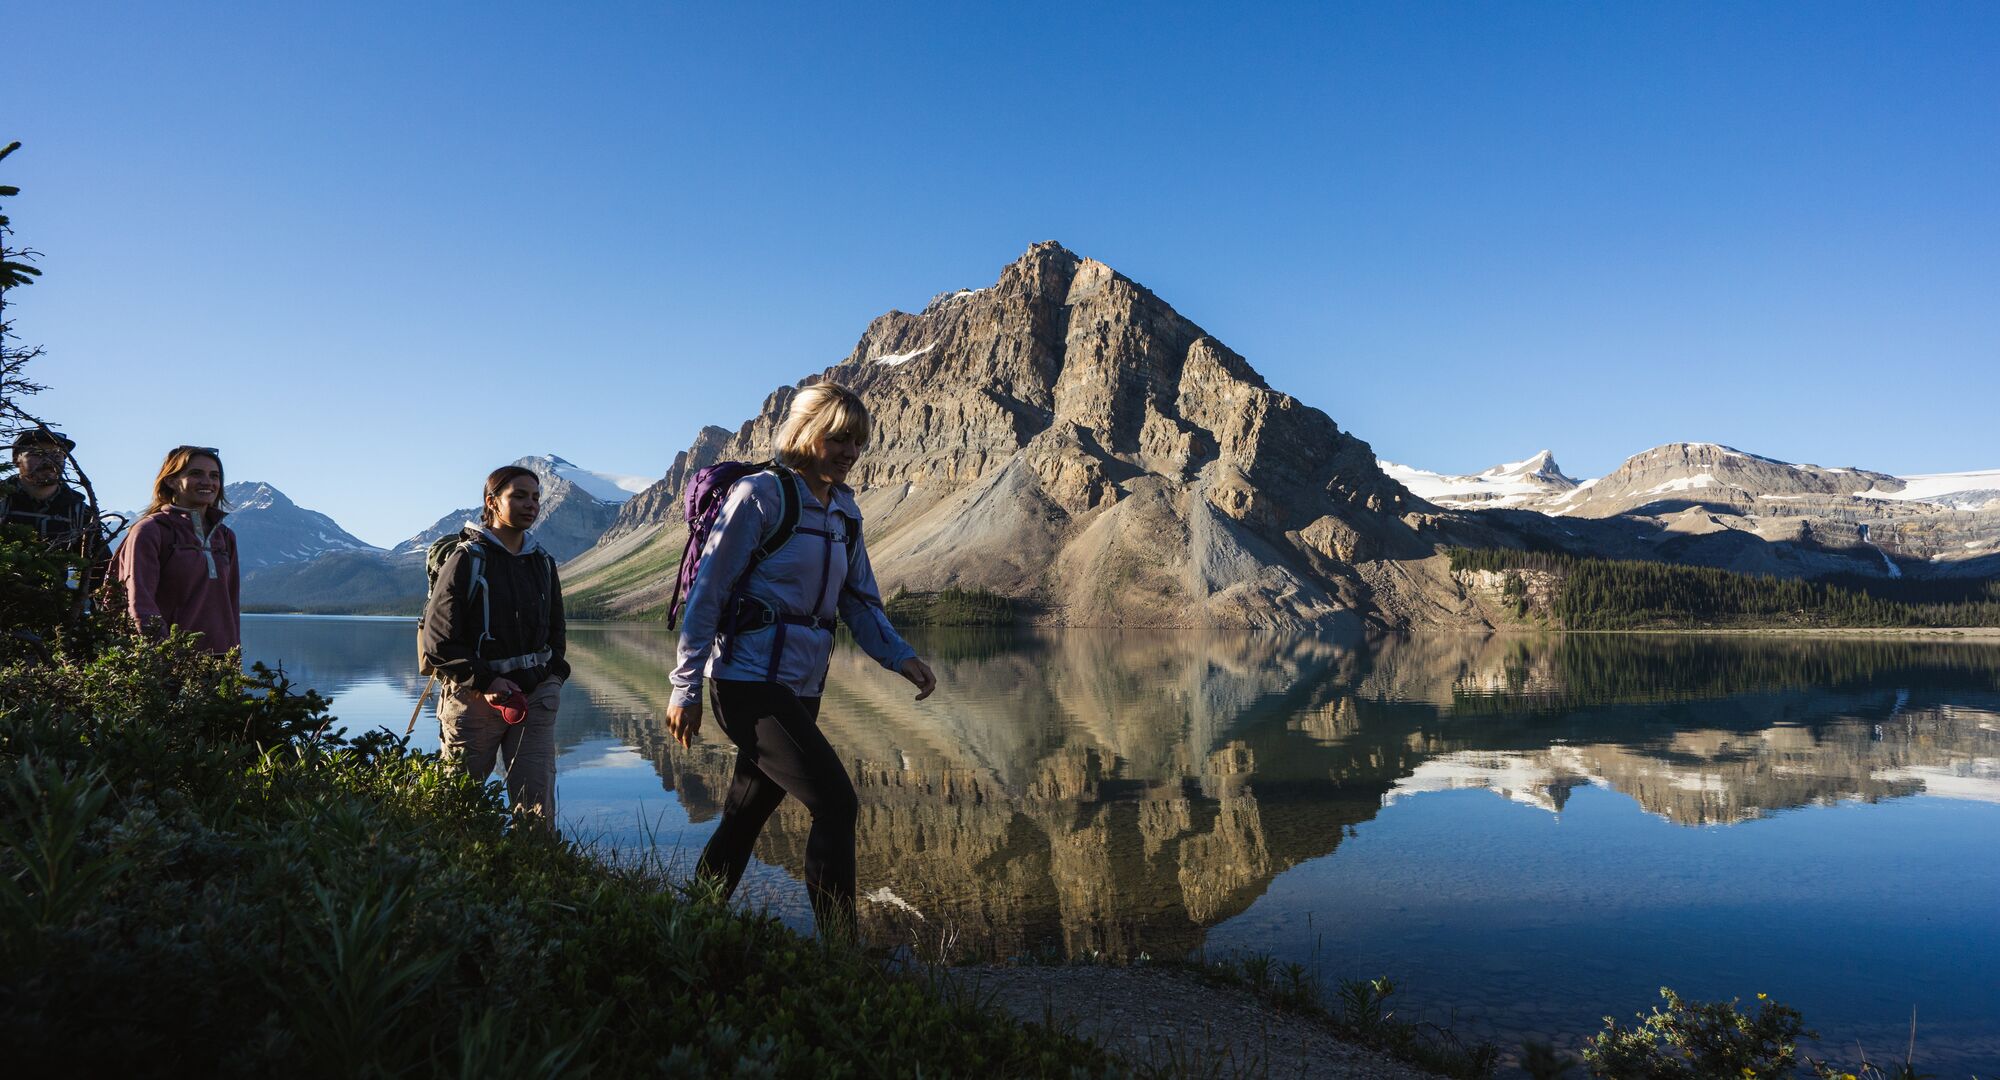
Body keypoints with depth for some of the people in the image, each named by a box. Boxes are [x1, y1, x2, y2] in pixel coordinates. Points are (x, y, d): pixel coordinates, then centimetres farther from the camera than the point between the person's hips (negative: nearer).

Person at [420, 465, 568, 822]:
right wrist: (485, 682, -16)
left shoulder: (543, 563, 12)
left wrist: (553, 676, 8)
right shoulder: (466, 559, -5)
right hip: (475, 697, -4)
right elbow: (438, 641, -8)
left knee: (538, 804, 0)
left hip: (535, 697, 4)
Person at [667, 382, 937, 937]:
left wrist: (901, 657, -2)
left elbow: (860, 601, 15)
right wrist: (686, 687, -9)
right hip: (750, 682, -7)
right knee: (836, 804, -15)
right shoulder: (761, 495, -10)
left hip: (801, 689, 8)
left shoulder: (845, 511, 12)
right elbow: (707, 591, -9)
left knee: (744, 820, 15)